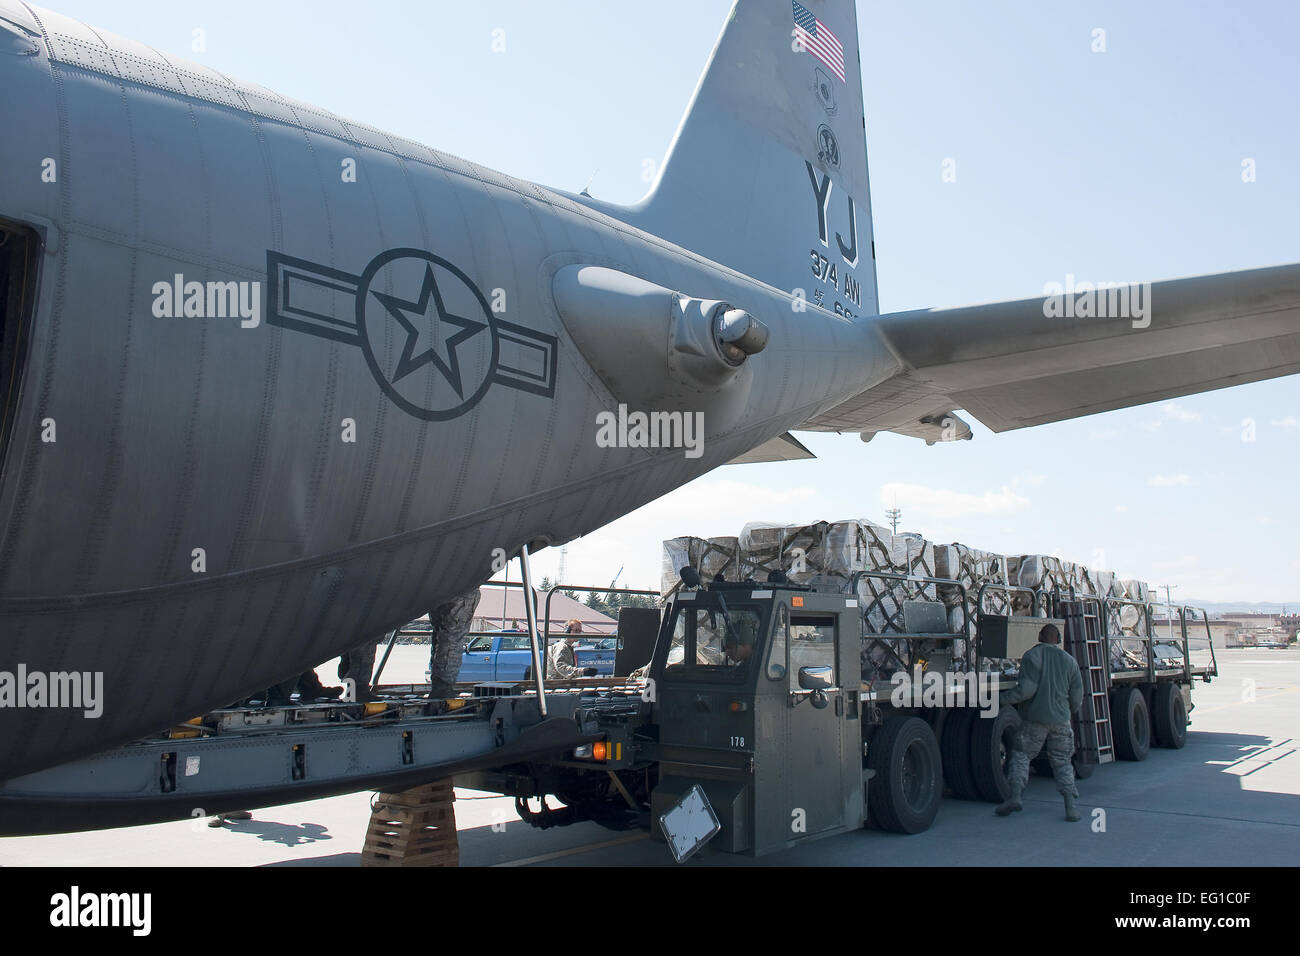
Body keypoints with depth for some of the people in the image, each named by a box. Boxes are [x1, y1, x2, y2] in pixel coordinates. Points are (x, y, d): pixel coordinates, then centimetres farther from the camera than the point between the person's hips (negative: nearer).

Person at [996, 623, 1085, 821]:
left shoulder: (1031, 656, -6)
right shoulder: (1069, 661, 8)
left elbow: (1026, 689, -16)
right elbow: (1077, 696, 10)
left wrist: (1002, 699, -8)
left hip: (1034, 718, -3)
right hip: (1060, 720, 3)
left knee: (1021, 754, 7)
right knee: (1062, 762, 11)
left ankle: (1015, 796, -9)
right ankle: (1071, 807, 4)